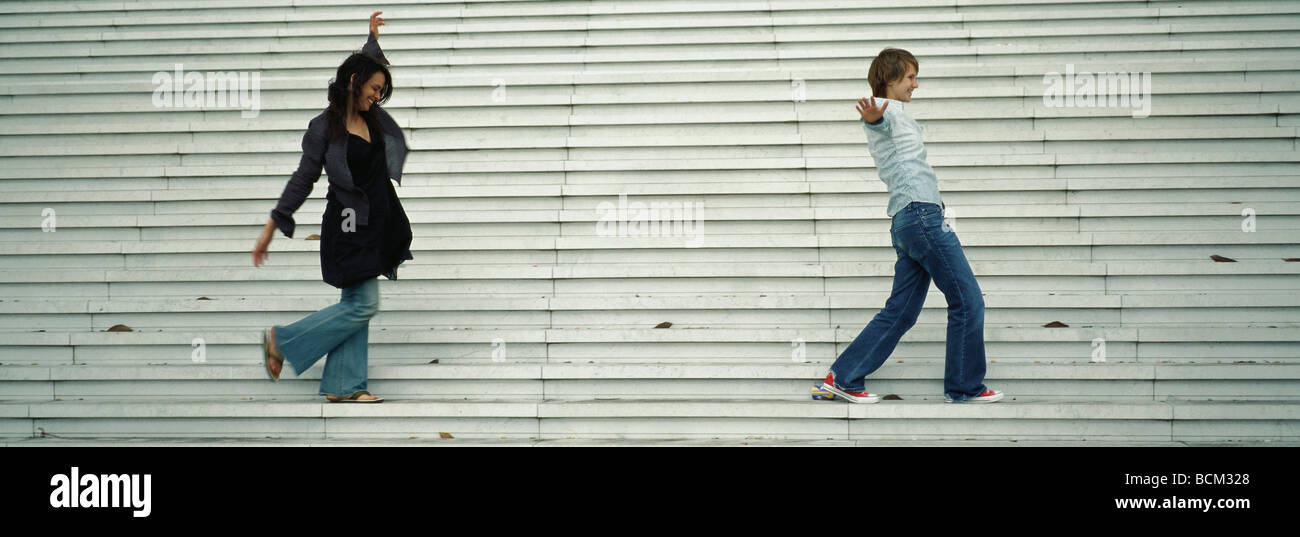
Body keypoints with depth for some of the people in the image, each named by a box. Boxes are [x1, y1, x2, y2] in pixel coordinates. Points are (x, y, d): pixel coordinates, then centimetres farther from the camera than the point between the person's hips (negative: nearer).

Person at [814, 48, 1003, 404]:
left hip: (908, 223, 10)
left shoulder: (898, 116, 27)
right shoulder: (886, 109, -4)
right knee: (968, 301, -3)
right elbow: (876, 115, -31)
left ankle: (842, 378, 6)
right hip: (922, 213, -10)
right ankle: (964, 386, 6)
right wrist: (872, 113, -52)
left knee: (900, 311, 7)